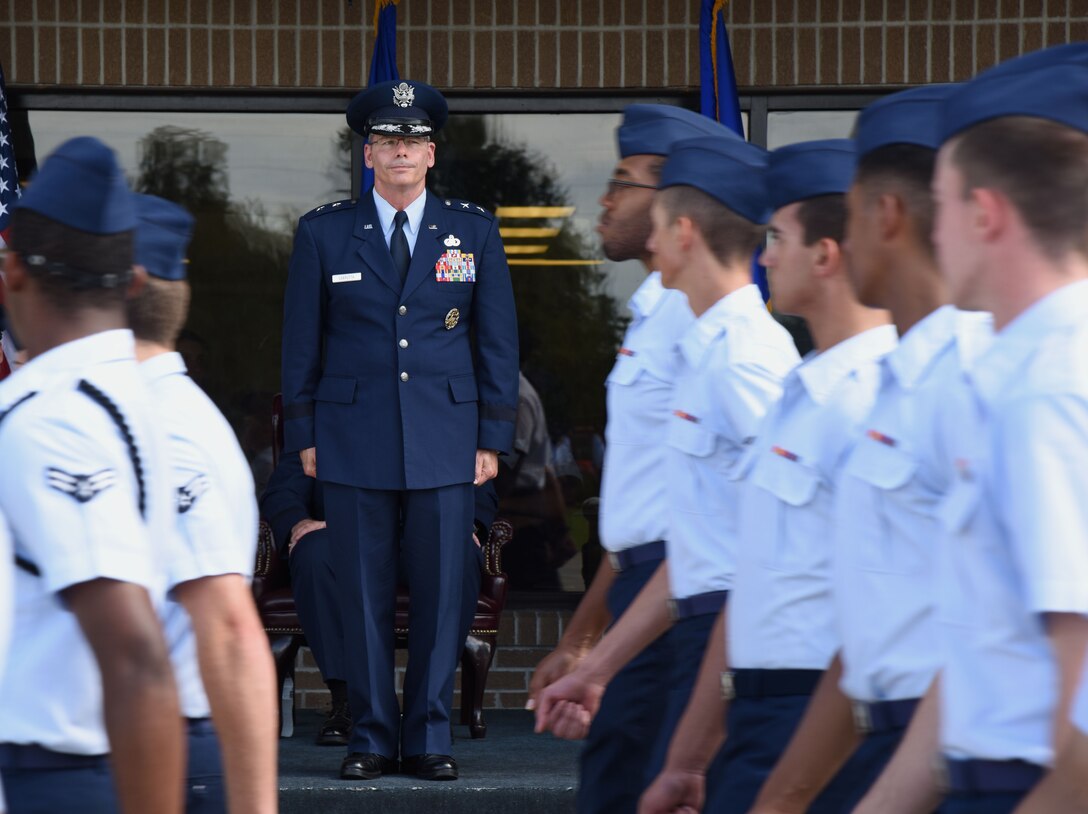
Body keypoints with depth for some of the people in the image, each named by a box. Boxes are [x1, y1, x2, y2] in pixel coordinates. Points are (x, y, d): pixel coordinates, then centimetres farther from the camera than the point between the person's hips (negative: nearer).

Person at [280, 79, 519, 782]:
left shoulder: (475, 232, 7)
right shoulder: (324, 234, 6)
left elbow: (498, 342, 8)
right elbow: (302, 344, 8)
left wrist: (493, 437, 3)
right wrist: (304, 436, 3)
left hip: (445, 445, 0)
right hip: (355, 445, 0)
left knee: (442, 593, 1)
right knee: (364, 596, 1)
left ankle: (429, 739, 8)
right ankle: (373, 738, 8)